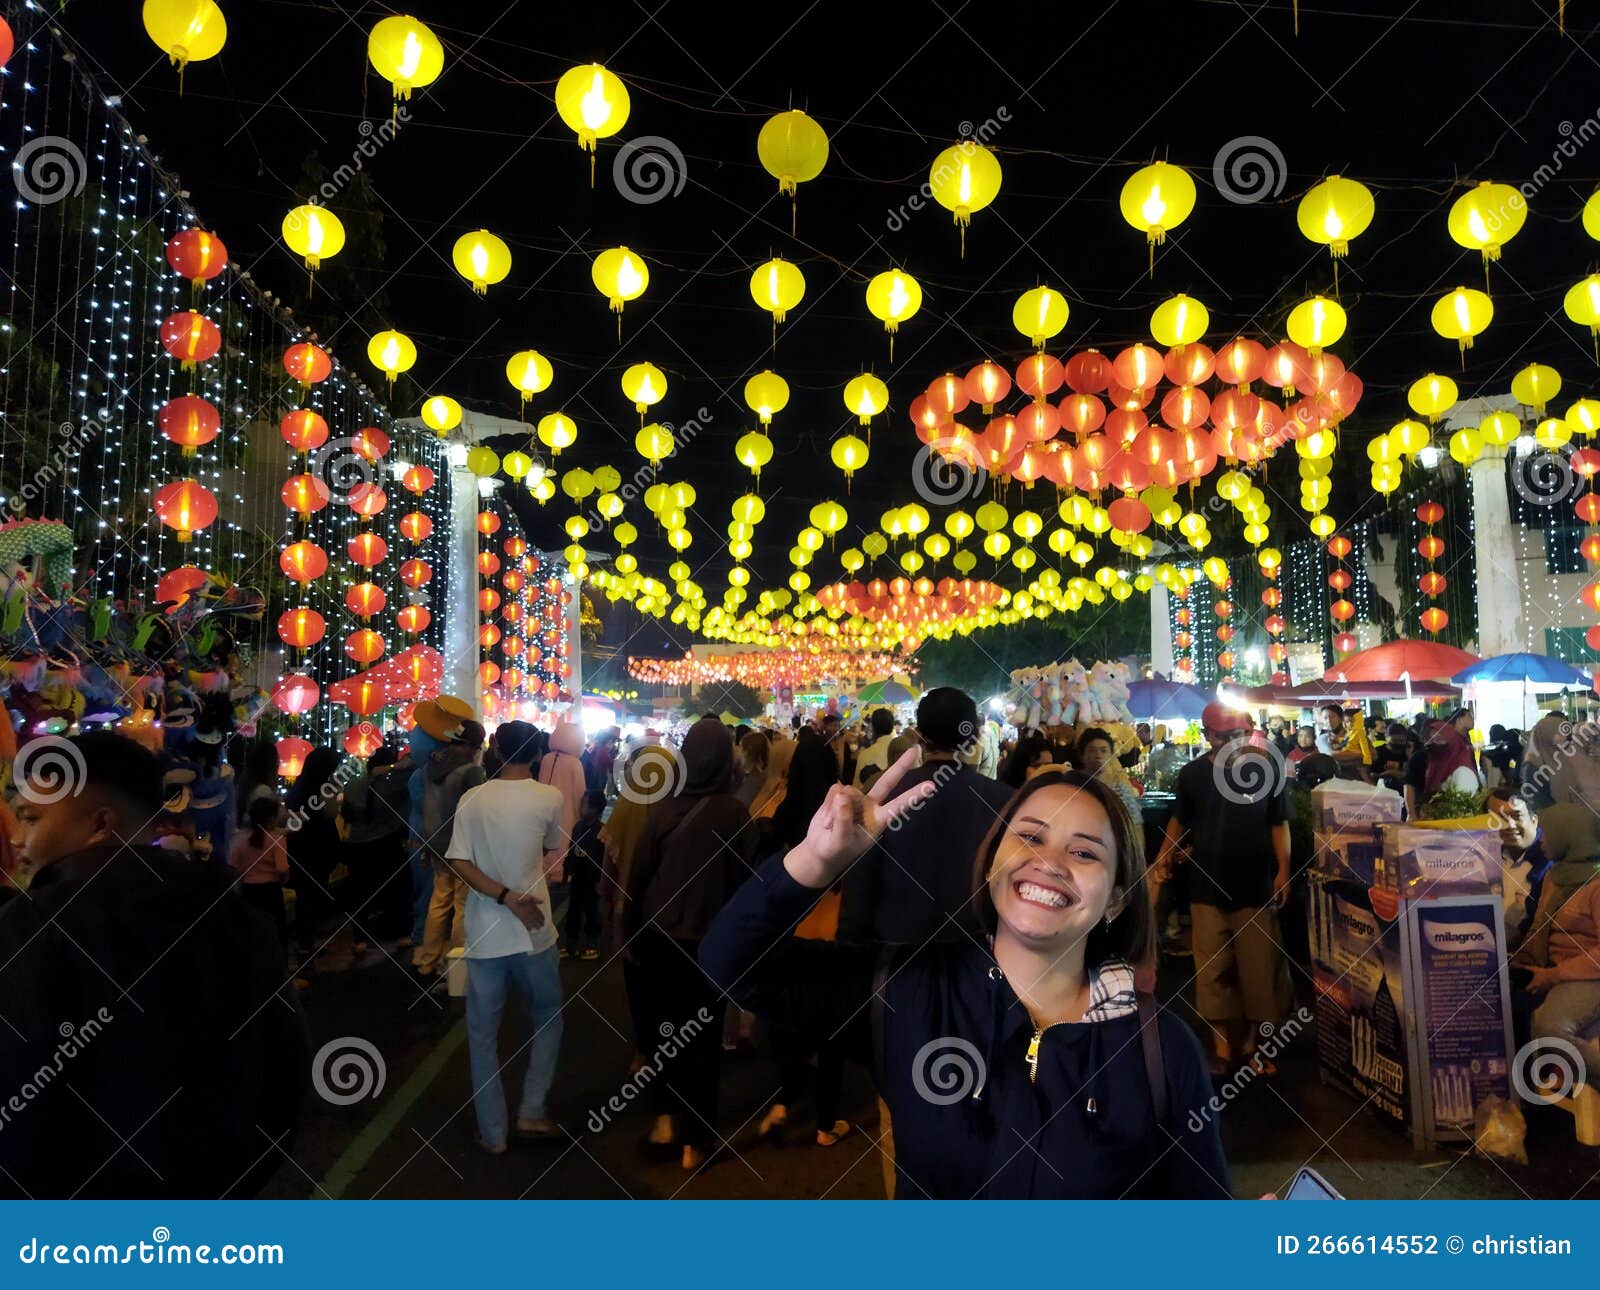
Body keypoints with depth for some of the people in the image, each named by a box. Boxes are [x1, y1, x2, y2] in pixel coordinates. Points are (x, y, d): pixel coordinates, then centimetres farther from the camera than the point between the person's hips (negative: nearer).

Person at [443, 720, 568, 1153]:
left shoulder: (472, 799, -3)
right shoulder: (550, 798, -7)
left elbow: (459, 863, -9)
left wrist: (505, 896, -14)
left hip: (484, 934, 1)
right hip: (533, 931, -1)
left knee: (483, 1033, 12)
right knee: (547, 1018, 19)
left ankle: (492, 1133, 19)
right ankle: (532, 1112, 15)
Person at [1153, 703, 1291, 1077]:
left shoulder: (1265, 769, -3)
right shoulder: (1191, 774, 1)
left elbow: (1279, 823, 2)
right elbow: (1180, 818, 14)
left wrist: (1283, 870, -6)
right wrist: (1166, 853, 0)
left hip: (1255, 886, -1)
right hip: (1207, 887, 1)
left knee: (1258, 969, 4)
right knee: (1212, 971, 4)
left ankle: (1249, 1045, 19)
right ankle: (1222, 1049, 14)